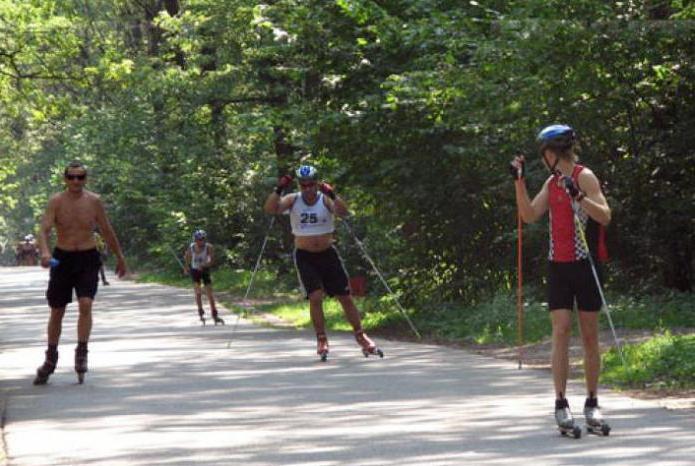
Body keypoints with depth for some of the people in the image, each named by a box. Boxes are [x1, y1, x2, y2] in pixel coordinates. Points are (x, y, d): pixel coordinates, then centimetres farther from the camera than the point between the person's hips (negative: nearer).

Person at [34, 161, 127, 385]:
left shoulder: (94, 202, -3)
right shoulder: (56, 202, -8)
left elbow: (107, 231, 9)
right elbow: (44, 230, -18)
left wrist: (120, 257, 16)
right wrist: (44, 253, -37)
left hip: (87, 259, 0)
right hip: (62, 258, 0)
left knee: (85, 304, -20)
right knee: (57, 311, 7)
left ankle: (81, 353, -9)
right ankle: (51, 358, 23)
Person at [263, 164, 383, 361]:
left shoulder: (326, 200, -8)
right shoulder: (293, 200, -5)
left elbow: (343, 212, -26)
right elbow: (270, 209, -19)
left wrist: (333, 195, -42)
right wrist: (278, 190, -32)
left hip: (328, 254, 1)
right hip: (305, 256, -1)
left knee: (345, 297, 4)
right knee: (315, 297, -15)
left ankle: (361, 338, 15)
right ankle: (321, 340, -2)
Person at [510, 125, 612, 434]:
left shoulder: (584, 177, -6)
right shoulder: (552, 182, 13)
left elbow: (605, 216, -15)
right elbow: (529, 215, 12)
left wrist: (579, 196, -29)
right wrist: (519, 180, 5)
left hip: (584, 265, -5)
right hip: (558, 266, 5)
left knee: (589, 334, 2)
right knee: (560, 331, -5)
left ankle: (592, 402, 10)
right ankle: (561, 403, -7)